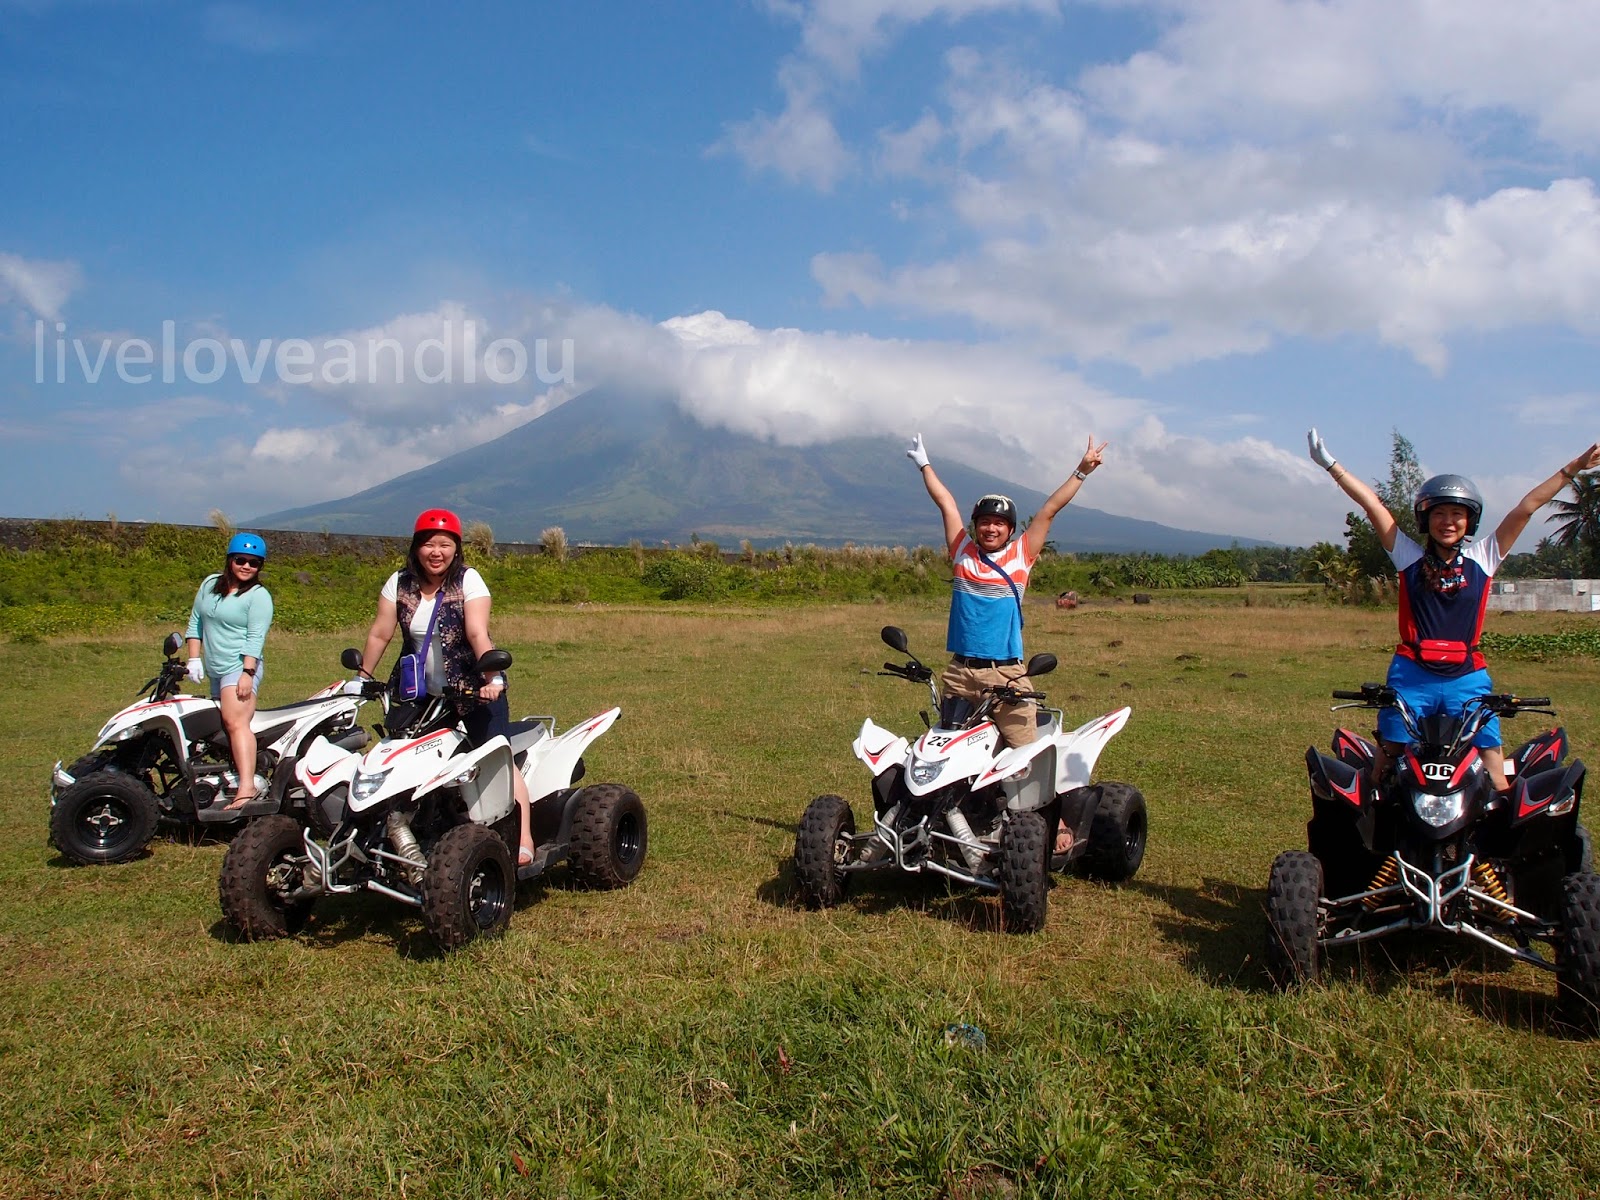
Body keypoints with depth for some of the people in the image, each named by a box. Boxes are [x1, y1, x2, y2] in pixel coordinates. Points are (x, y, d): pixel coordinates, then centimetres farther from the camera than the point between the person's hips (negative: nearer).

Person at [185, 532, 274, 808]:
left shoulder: (259, 595, -4)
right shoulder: (209, 584, 14)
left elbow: (255, 637, -12)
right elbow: (195, 621, 16)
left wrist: (248, 673, -21)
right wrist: (194, 658, 6)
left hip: (241, 666, -7)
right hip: (215, 670, 8)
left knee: (235, 722, -22)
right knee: (221, 728, 8)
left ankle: (247, 786, -32)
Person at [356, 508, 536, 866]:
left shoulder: (468, 581, -10)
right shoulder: (399, 584, 2)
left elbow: (478, 634, -21)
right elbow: (380, 634, 4)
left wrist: (493, 678, -32)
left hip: (474, 690, -4)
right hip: (422, 694, 5)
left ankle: (523, 838, -12)